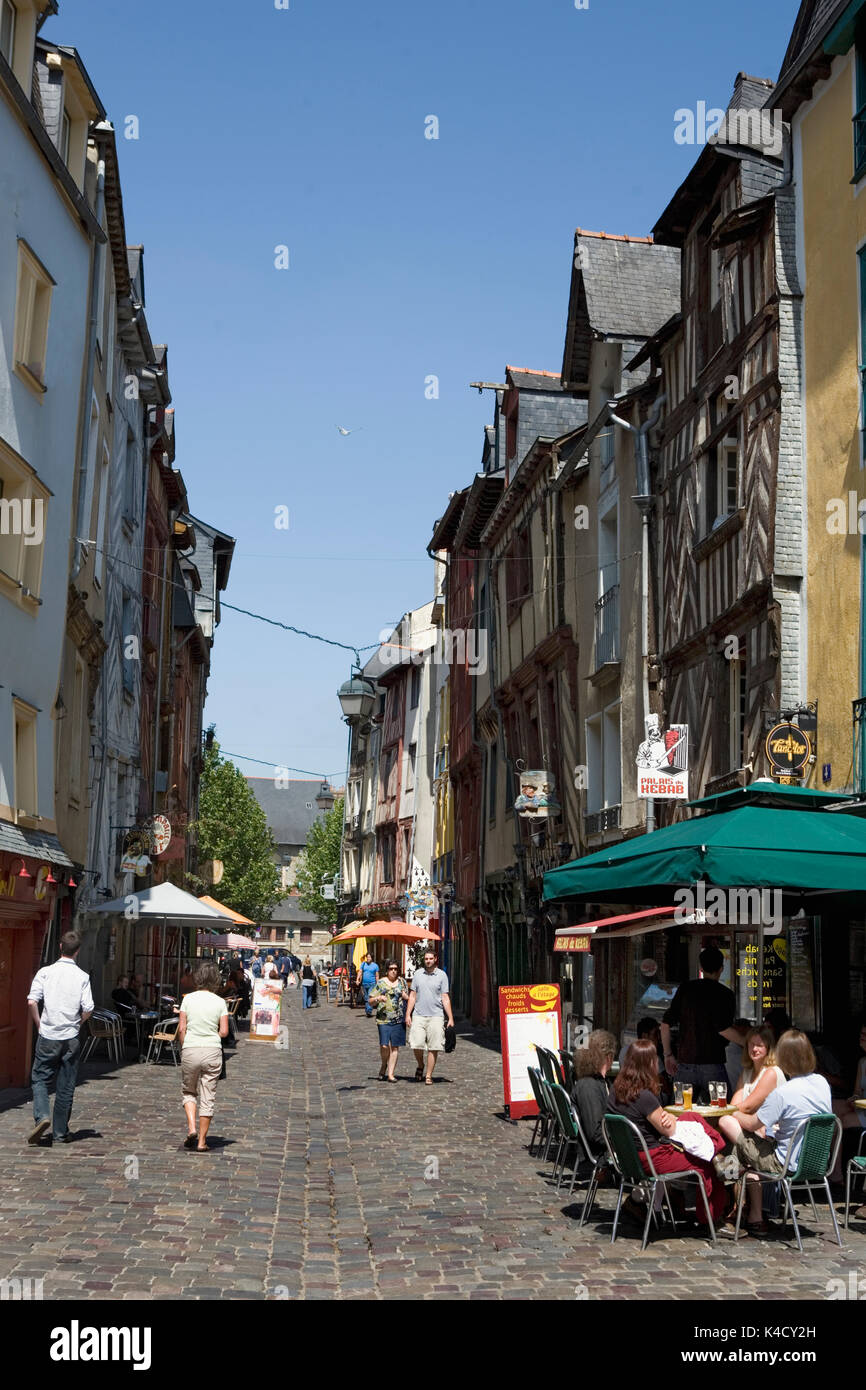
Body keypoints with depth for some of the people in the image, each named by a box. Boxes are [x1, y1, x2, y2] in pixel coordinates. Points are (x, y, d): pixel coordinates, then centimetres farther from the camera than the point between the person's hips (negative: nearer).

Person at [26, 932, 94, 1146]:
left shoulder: (45, 972, -4)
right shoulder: (82, 977, -3)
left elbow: (32, 1001, -12)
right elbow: (88, 1009, -10)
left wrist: (39, 1024, 3)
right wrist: (76, 1023, 10)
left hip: (48, 1036, -1)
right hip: (71, 1038, 1)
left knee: (39, 1079, 12)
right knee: (66, 1086, 8)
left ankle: (42, 1117, -12)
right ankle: (60, 1133, 12)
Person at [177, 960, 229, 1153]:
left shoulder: (188, 999, -2)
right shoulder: (220, 1002, -2)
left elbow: (181, 1029, -5)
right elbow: (224, 1032, -5)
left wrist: (183, 1047, 9)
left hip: (190, 1050, 0)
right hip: (212, 1051, 0)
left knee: (189, 1092, 19)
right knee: (207, 1097, 7)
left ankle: (191, 1129, 0)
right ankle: (202, 1141, 9)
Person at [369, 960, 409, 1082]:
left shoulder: (402, 981, 12)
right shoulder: (380, 983, 5)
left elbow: (408, 998, 20)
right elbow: (371, 1001, 6)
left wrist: (406, 996, -2)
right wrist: (378, 998, -14)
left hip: (399, 1019, 2)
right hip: (384, 1018, -2)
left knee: (395, 1046, 1)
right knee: (384, 1045, -12)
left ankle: (390, 1073, 6)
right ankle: (383, 1067, 15)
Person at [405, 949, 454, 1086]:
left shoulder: (442, 975, 4)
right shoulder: (417, 974, 9)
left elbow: (445, 998, 3)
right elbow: (412, 996, 12)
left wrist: (450, 1018, -3)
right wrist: (408, 1014, 4)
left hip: (436, 1016, -1)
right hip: (419, 1015, 1)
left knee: (433, 1048, -3)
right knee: (416, 1045, -7)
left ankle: (428, 1076, 6)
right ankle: (420, 1066, 21)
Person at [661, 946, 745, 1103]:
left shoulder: (685, 989, 7)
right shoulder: (725, 994, -4)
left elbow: (666, 1024, 6)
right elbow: (723, 1029, -15)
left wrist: (668, 1055, 14)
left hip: (685, 1062, 4)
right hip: (712, 1064, -3)